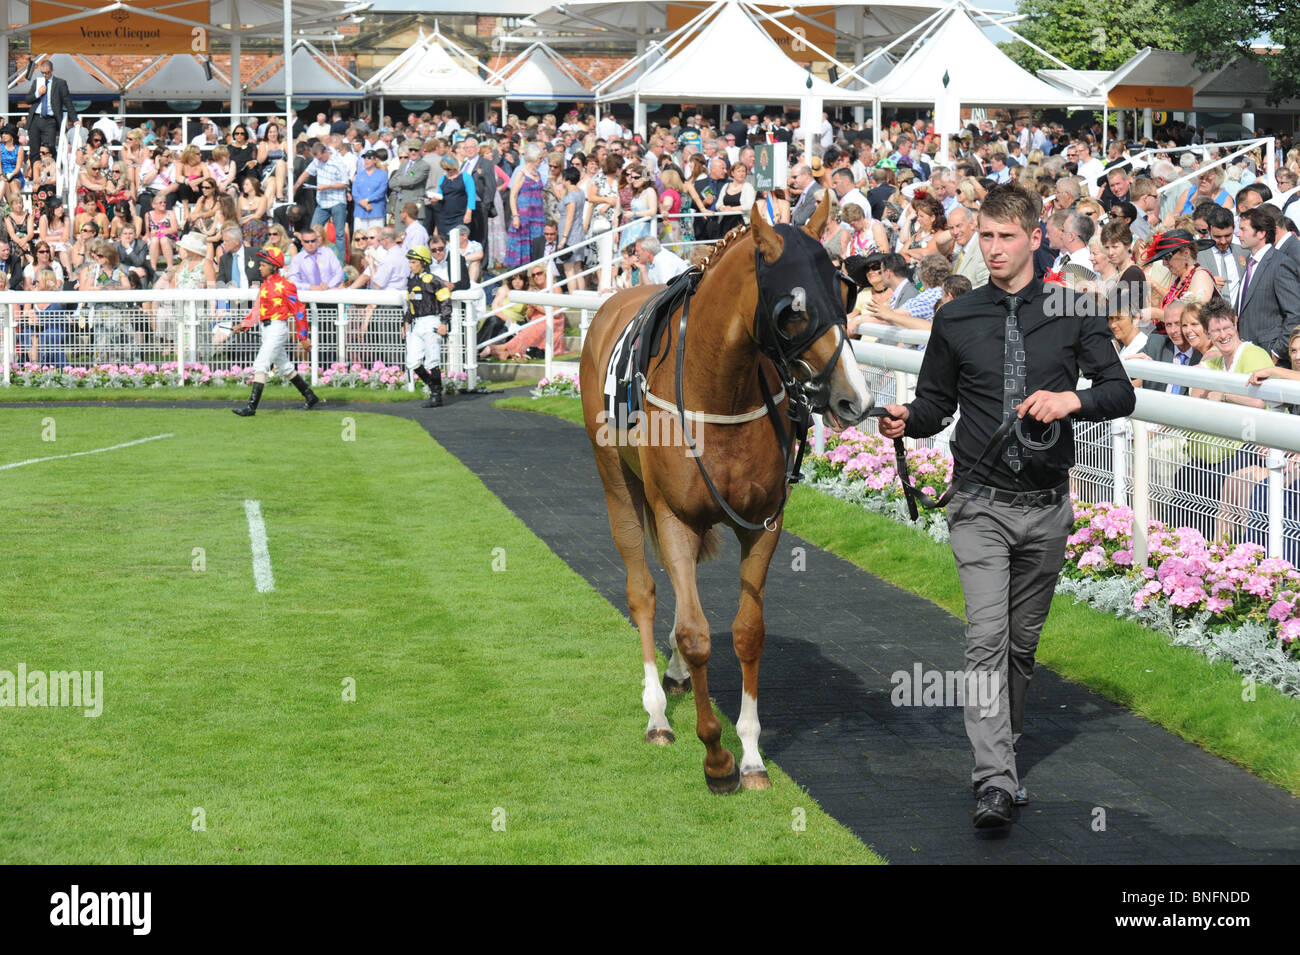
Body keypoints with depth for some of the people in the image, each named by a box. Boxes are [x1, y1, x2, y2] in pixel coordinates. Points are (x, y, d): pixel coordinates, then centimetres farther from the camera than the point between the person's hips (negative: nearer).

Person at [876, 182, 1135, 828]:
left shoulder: (1072, 313, 3)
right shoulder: (956, 320, 5)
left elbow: (1121, 392, 1)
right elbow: (936, 401, 11)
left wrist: (1073, 399, -19)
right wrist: (908, 420, -11)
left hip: (1047, 508, 1)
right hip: (981, 507, -1)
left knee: (1023, 641, 12)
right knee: (987, 638, -14)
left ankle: (1004, 748, 30)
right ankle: (995, 781, -21)